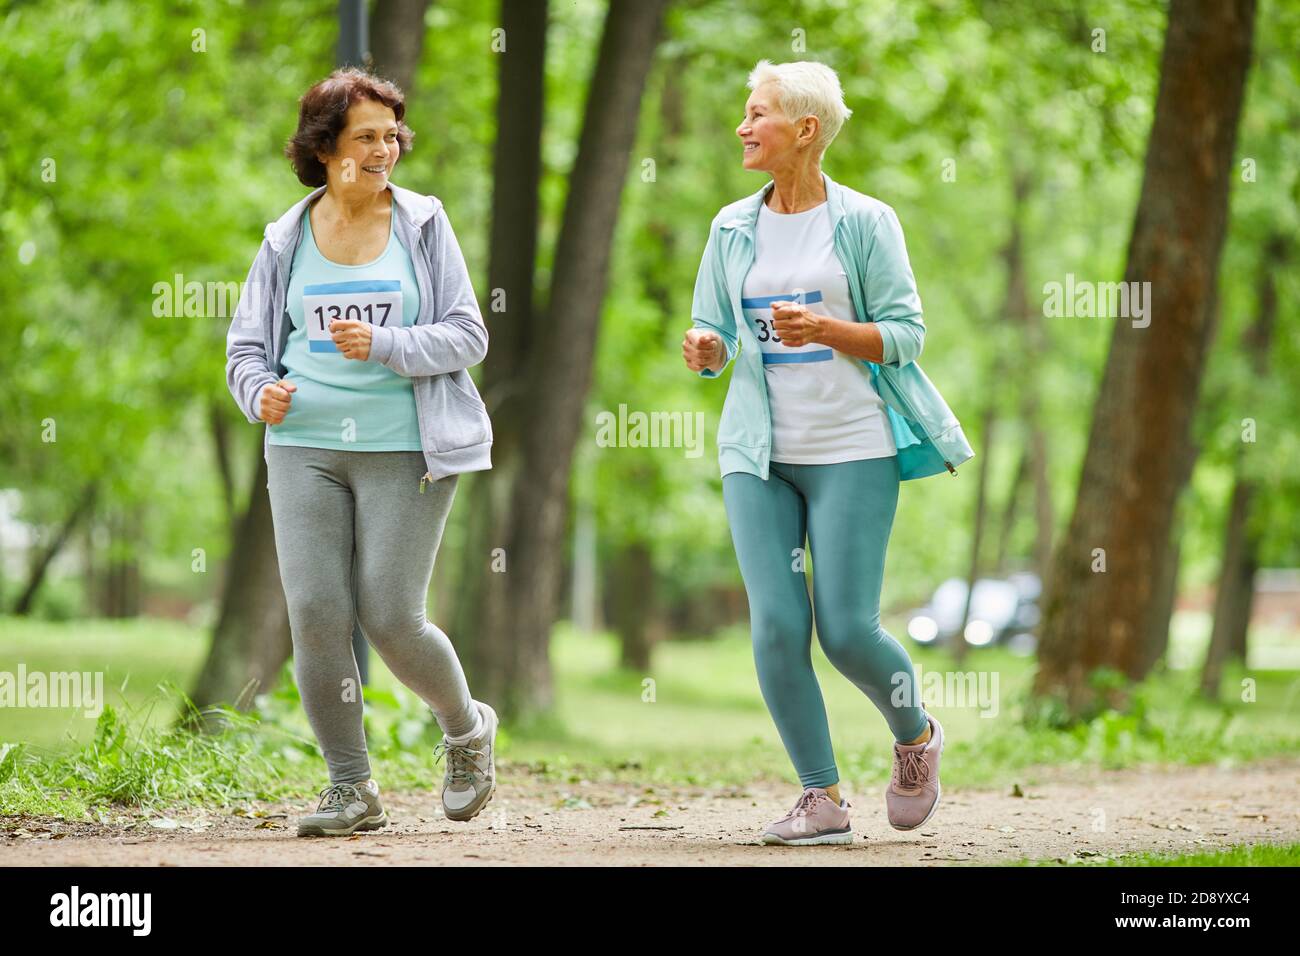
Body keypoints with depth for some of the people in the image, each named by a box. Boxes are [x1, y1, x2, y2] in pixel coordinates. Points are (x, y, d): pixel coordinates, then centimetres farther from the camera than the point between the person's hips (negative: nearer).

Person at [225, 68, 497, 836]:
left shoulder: (422, 224, 2)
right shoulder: (288, 238, 9)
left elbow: (467, 336, -1)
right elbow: (248, 341, 15)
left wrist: (385, 346, -16)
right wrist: (259, 392, -7)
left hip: (404, 448, -3)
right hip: (306, 443, 3)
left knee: (391, 619, -8)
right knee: (316, 614, -7)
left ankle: (468, 729, 22)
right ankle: (352, 788, 6)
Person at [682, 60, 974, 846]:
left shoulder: (866, 222, -2)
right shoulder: (734, 228, 10)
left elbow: (905, 335, -4)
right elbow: (714, 331, 14)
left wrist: (825, 329, -20)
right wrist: (706, 349, -10)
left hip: (851, 448, -4)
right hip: (758, 450, 4)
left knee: (847, 630, -8)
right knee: (777, 627, -7)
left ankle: (917, 735, 24)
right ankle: (823, 800, 3)